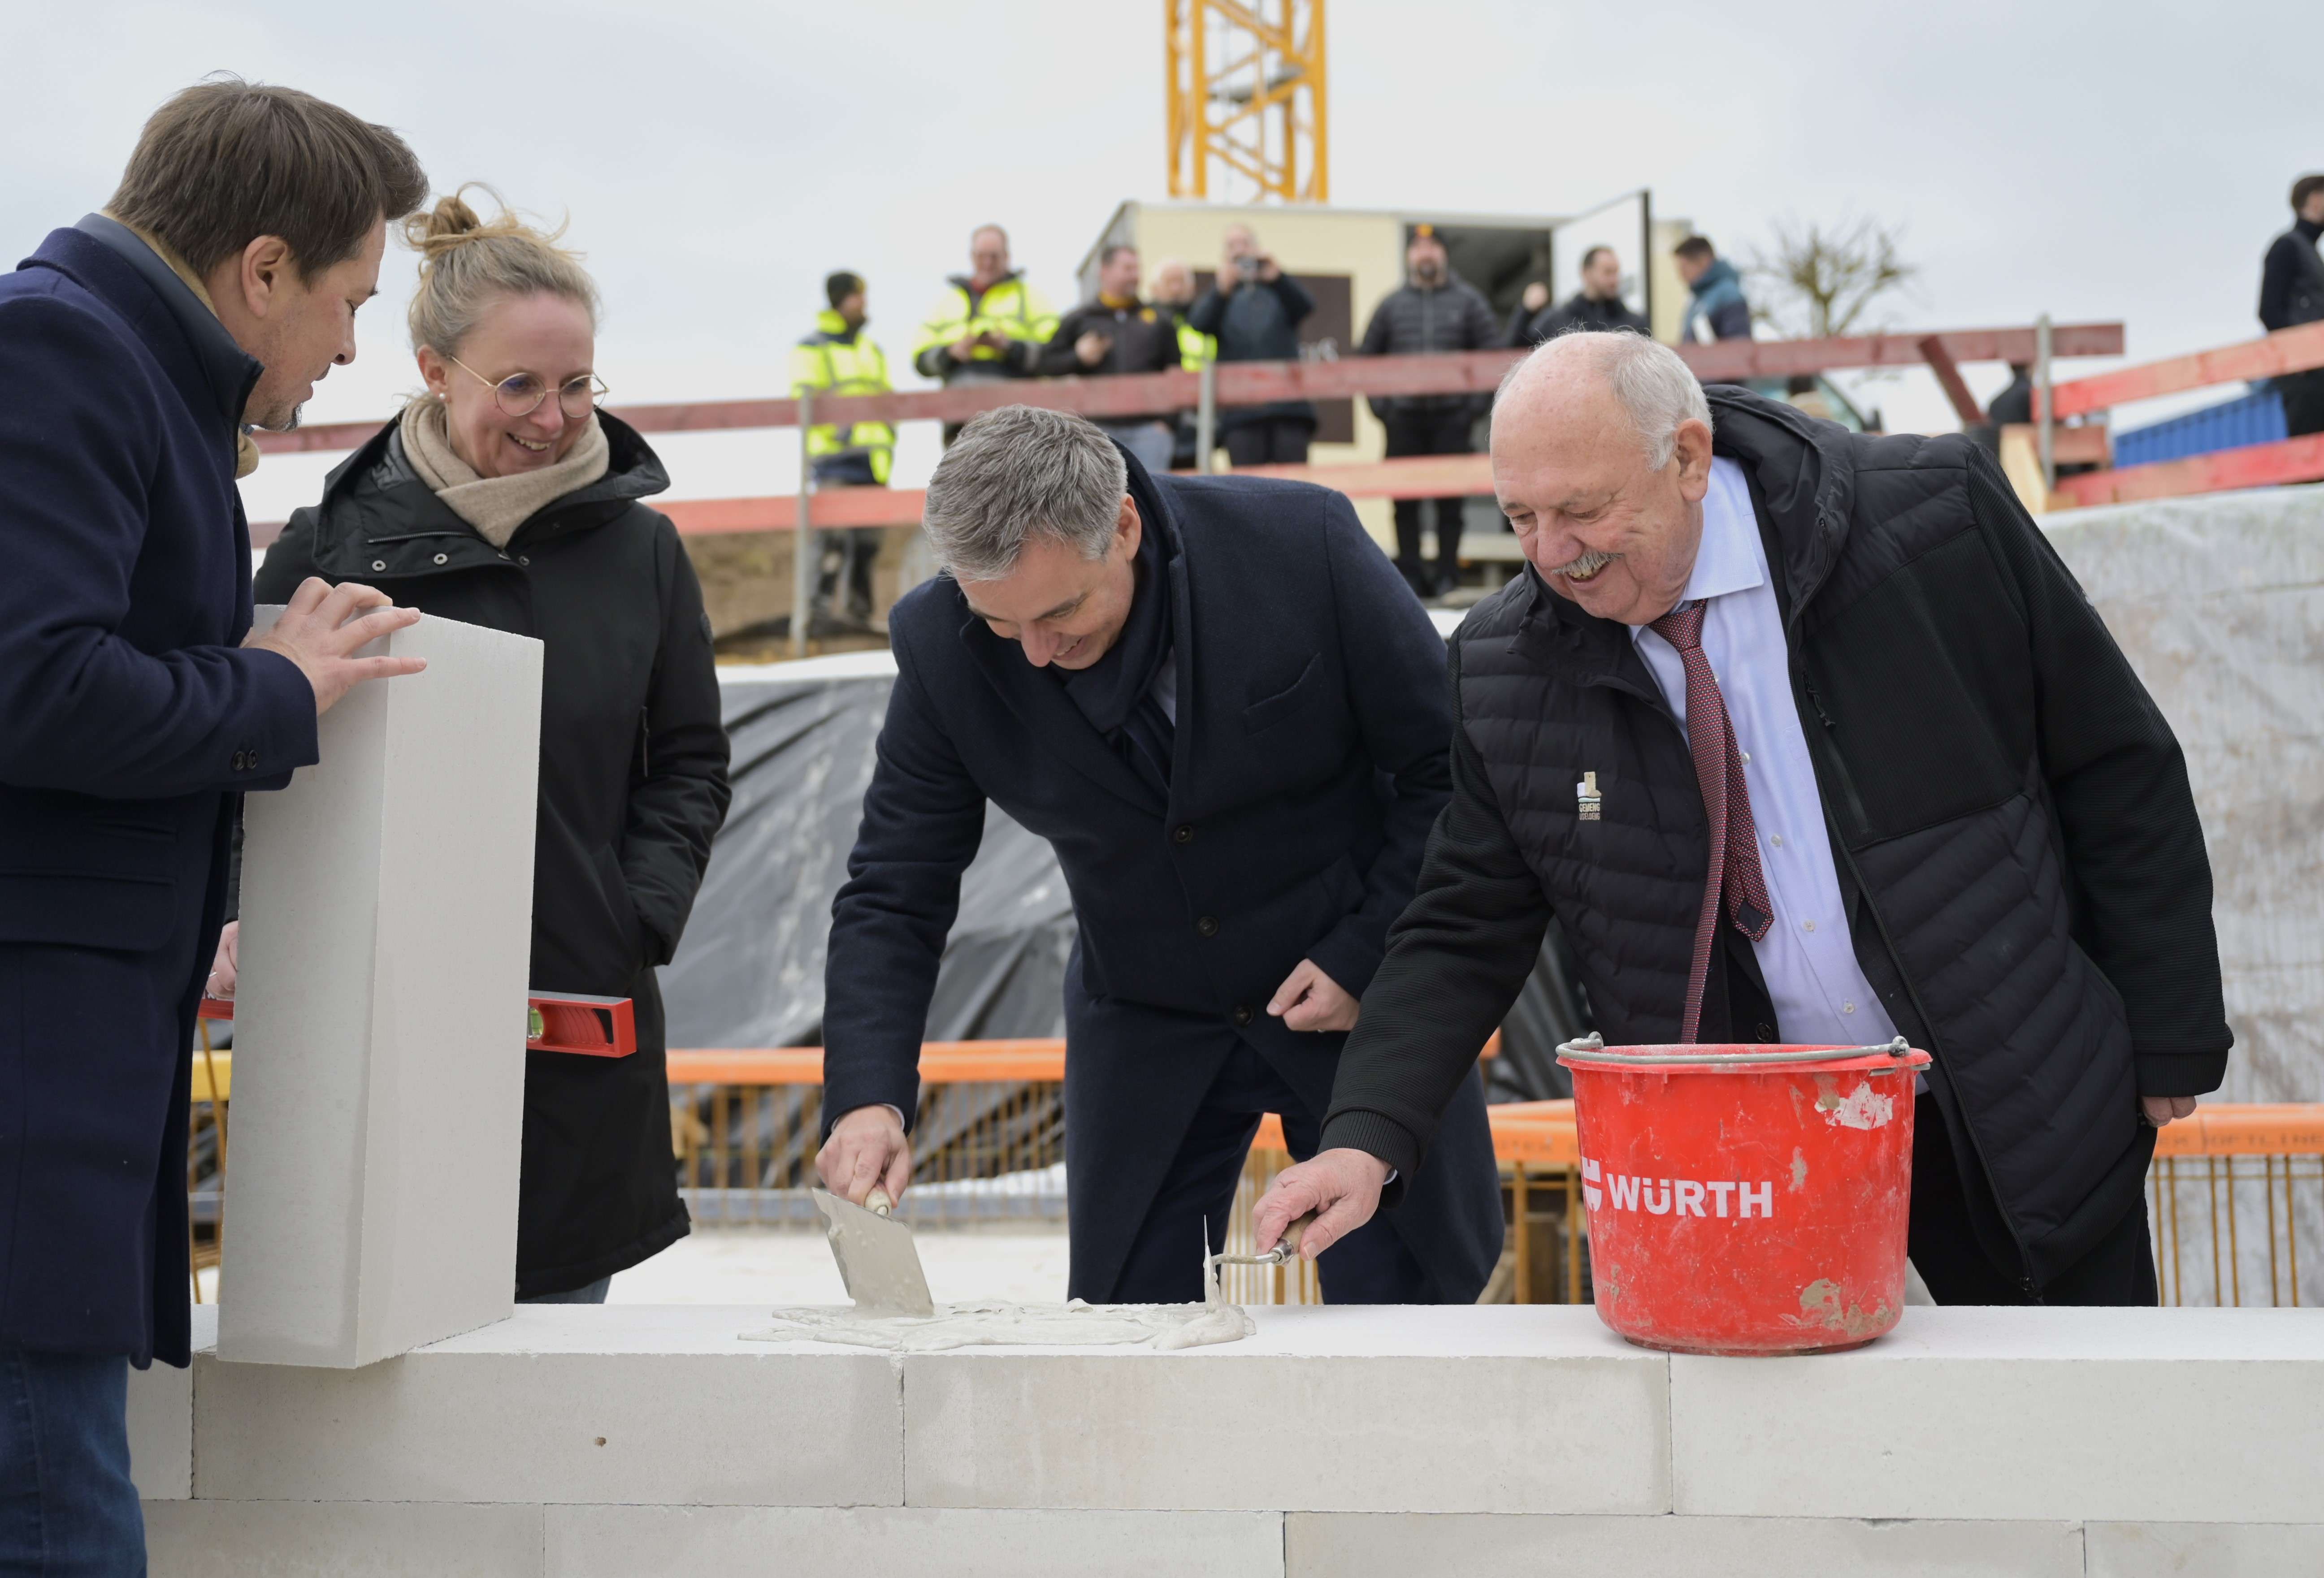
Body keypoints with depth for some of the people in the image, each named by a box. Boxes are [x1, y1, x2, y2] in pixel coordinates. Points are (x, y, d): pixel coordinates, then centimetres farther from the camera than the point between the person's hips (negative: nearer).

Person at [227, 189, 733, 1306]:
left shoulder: (641, 550, 8)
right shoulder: (330, 545, 2)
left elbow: (691, 763, 13)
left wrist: (642, 918, 0)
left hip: (583, 1042, 2)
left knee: (558, 1304, 8)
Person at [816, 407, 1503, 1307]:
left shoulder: (1302, 543, -22)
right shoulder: (943, 648, -16)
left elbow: (1448, 766, -10)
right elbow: (895, 894, -9)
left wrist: (1367, 959, -14)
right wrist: (868, 1098, -23)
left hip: (1361, 993, -1)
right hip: (1147, 1025, 2)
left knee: (1409, 1310, 5)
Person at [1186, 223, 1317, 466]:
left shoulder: (1278, 290, 18)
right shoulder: (1219, 295, 16)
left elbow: (1306, 306, -2)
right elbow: (1199, 325, -5)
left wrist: (1278, 278, -20)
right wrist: (1222, 288, -22)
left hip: (1288, 405, 0)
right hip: (1241, 411, 0)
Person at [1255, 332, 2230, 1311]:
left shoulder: (1929, 516, -14)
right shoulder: (1505, 667, -8)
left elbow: (2116, 771, -5)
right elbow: (1464, 933, -2)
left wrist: (2170, 1039, -2)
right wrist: (1367, 1136, -17)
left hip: (2018, 1110, -1)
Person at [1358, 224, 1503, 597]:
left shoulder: (1468, 301, 7)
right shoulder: (1391, 305, 11)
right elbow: (1364, 358, 15)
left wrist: (1477, 404, -3)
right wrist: (1380, 405, 4)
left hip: (1452, 416, -1)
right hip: (1404, 418, 1)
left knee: (1450, 500, 0)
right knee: (1405, 501, 1)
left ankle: (1447, 573, 6)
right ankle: (1410, 574, 7)